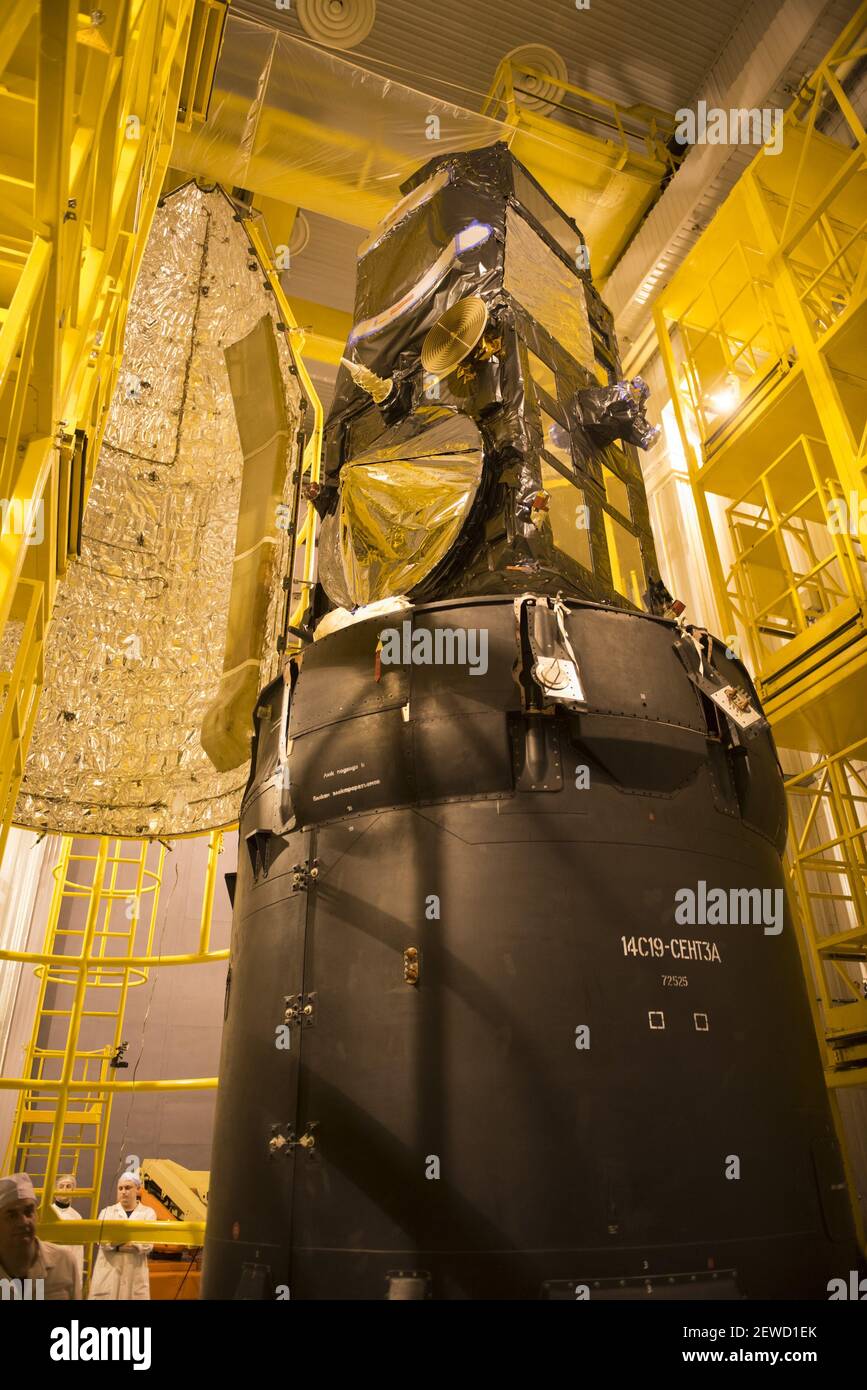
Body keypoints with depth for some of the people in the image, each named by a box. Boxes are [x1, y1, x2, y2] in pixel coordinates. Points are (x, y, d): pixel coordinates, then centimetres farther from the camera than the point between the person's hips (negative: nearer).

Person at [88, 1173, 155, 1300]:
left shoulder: (148, 1213, 9)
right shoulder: (107, 1212, 13)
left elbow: (147, 1244, -4)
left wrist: (116, 1245, -11)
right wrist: (130, 1244, -18)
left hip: (135, 1274, -1)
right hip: (108, 1273, 1)